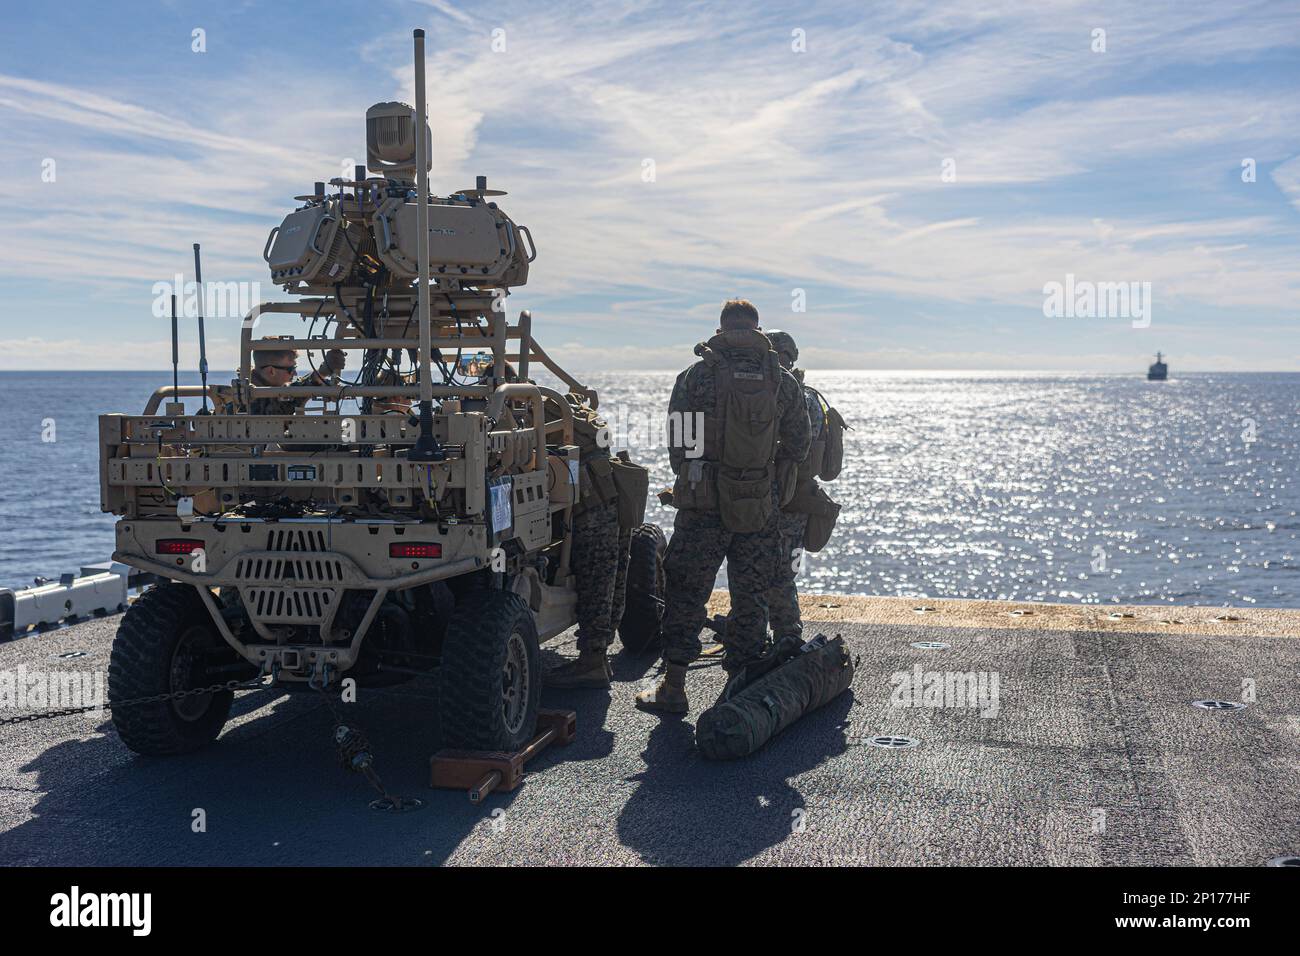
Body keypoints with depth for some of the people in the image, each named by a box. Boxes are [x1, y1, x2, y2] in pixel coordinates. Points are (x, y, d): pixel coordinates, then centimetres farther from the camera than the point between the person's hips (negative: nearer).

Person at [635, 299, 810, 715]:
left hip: (704, 508, -2)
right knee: (751, 600, 13)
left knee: (685, 597, 7)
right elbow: (798, 446, 7)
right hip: (761, 510, 2)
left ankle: (673, 687, 9)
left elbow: (676, 444, -1)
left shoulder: (696, 376, -5)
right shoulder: (783, 382, 2)